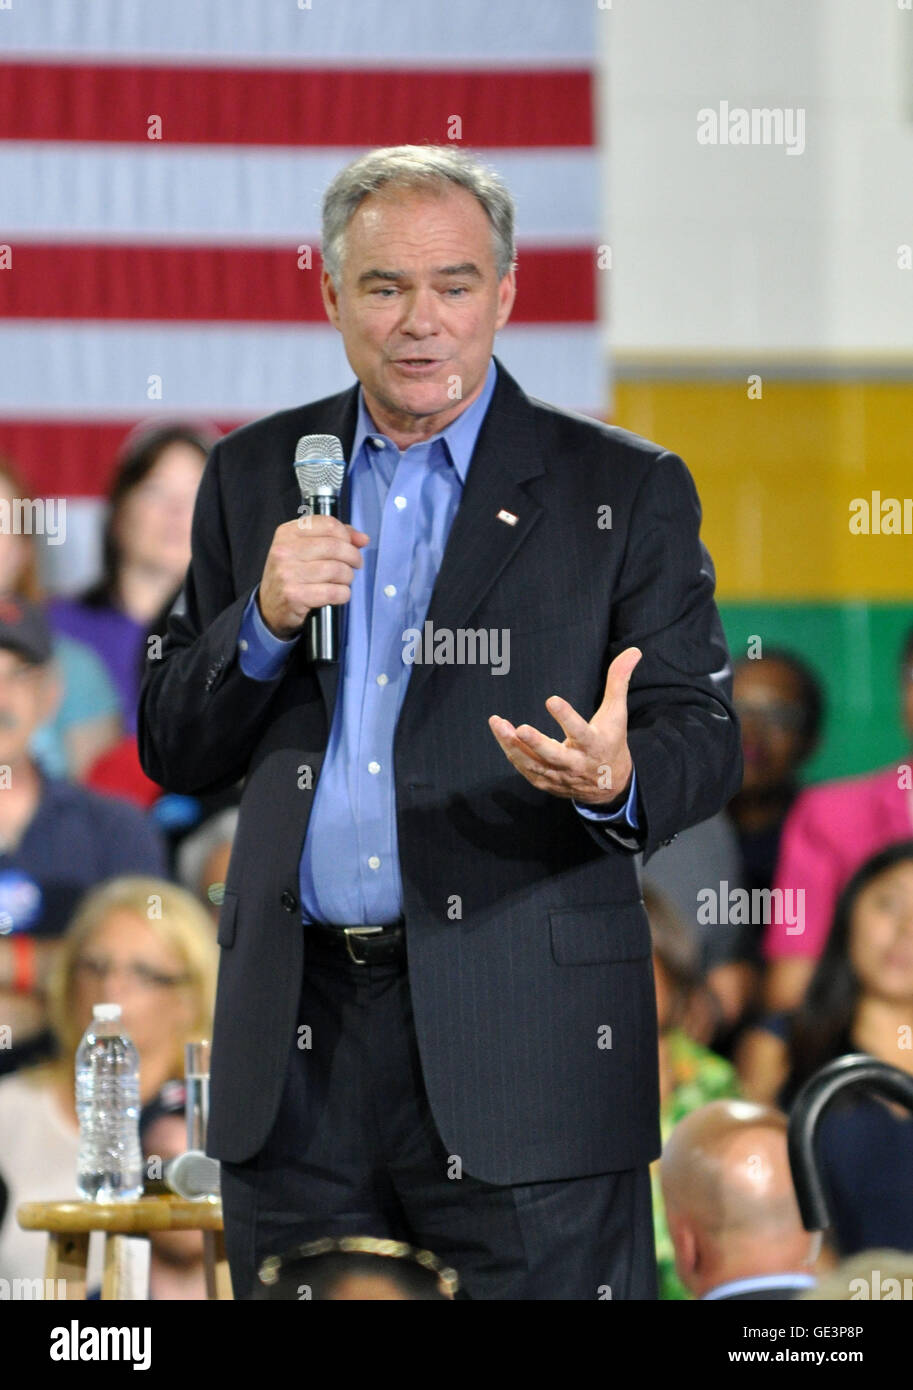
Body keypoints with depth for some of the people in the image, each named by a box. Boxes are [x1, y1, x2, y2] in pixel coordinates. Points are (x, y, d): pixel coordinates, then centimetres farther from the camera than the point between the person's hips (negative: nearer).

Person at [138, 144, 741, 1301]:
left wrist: (617, 780, -24)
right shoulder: (257, 477, 13)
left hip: (521, 1044, -3)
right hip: (297, 1049, 3)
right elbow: (173, 751, 13)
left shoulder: (623, 491, 3)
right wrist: (263, 621, -7)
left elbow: (703, 738, 0)